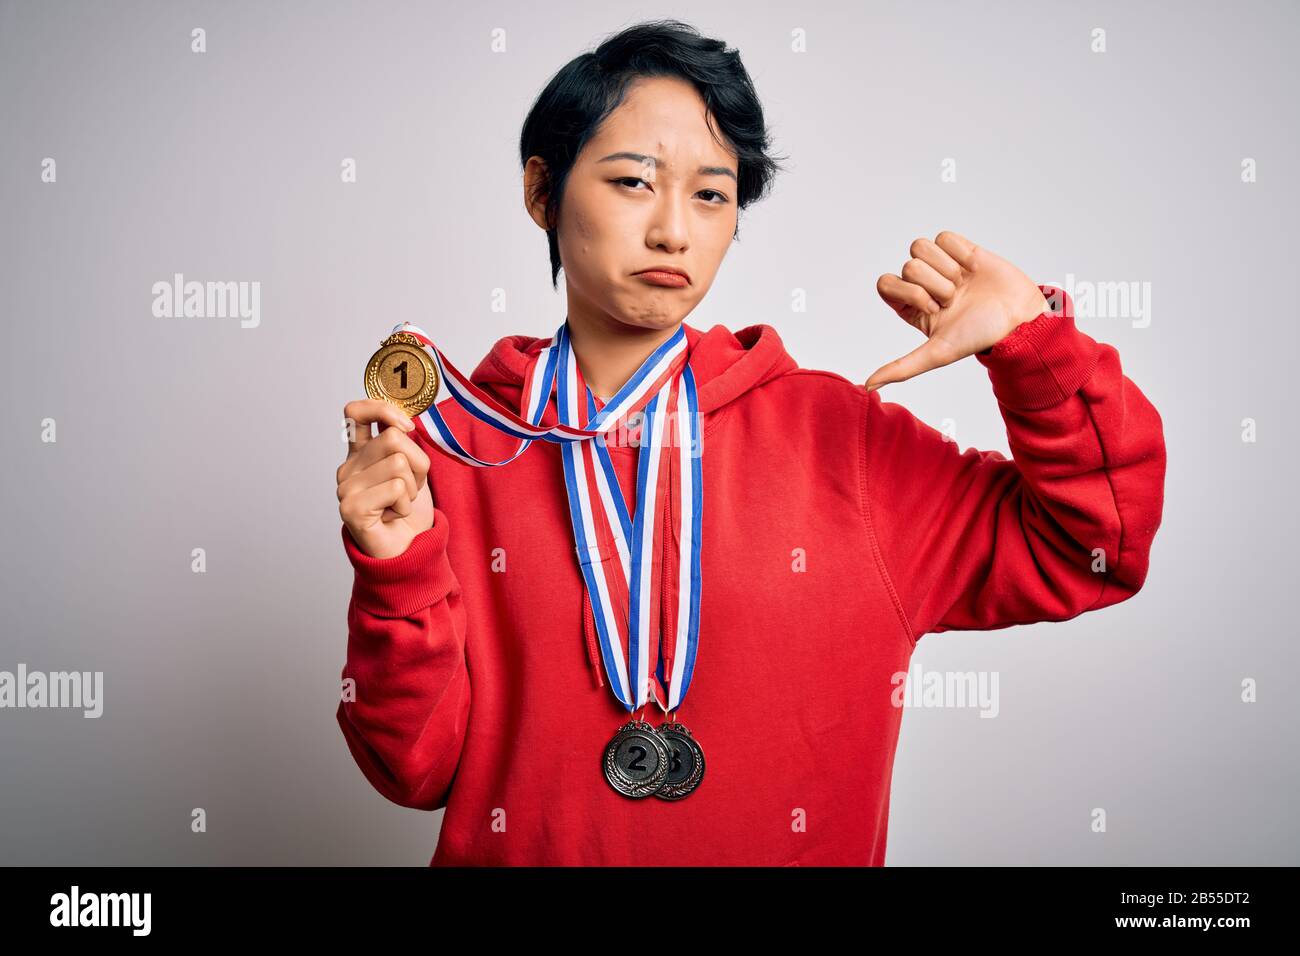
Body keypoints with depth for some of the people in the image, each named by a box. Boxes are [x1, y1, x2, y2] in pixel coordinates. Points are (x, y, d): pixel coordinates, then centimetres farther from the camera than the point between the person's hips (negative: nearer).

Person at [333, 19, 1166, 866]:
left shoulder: (835, 431, -2)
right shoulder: (451, 448, -4)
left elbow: (1092, 548, 1)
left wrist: (1031, 336, -9)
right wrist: (399, 569, -19)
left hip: (796, 843, 2)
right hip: (517, 849, -1)